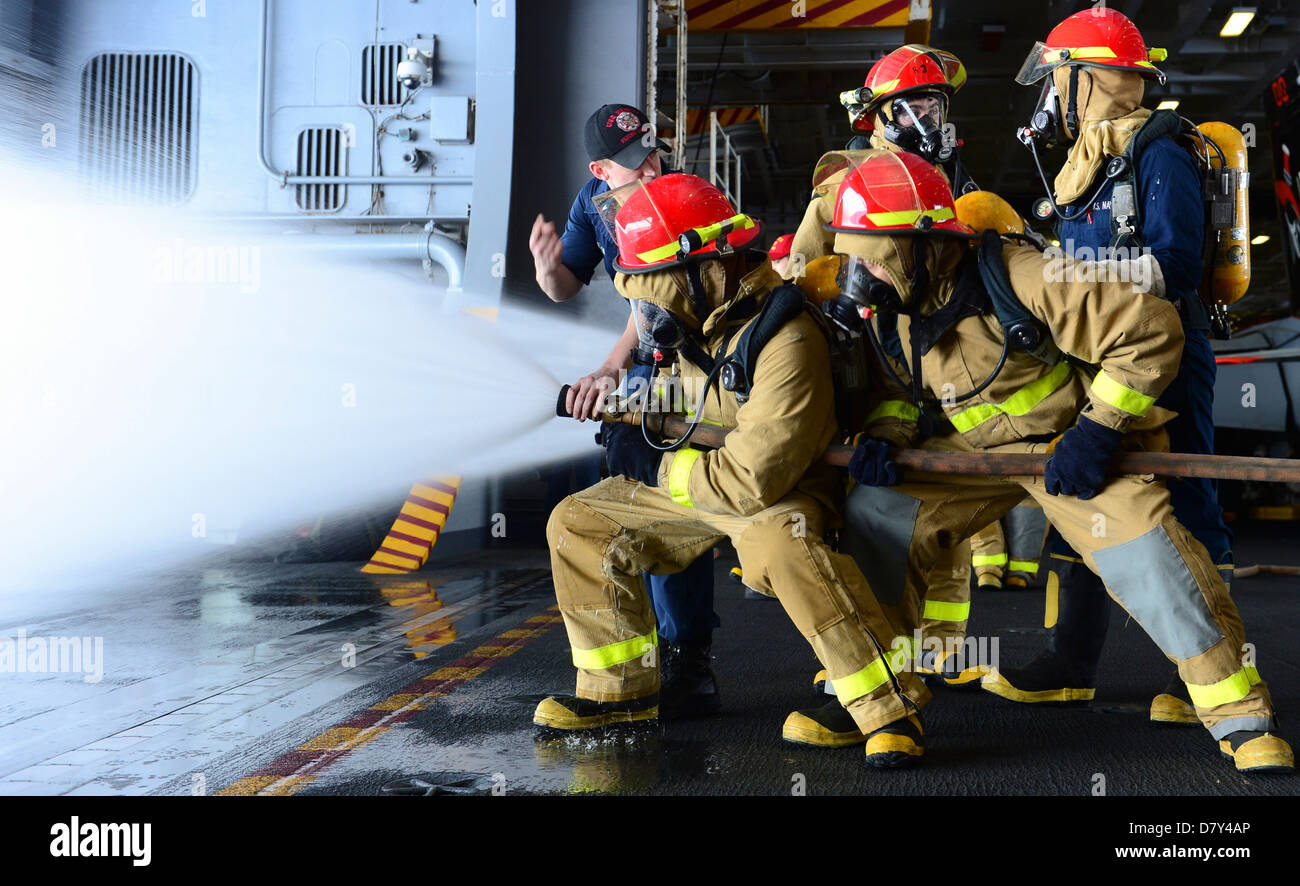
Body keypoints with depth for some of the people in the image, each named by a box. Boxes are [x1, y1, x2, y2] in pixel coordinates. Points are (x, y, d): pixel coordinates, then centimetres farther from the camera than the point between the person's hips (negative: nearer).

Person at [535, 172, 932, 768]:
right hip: (696, 480, 9)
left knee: (776, 541, -42)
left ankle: (888, 705, -30)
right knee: (576, 523, 4)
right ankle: (619, 688, 15)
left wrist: (656, 464, -20)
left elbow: (754, 481, -33)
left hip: (779, 490, -9)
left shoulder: (785, 341, -30)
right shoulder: (695, 315, -3)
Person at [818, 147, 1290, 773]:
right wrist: (884, 436, -12)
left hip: (1067, 442, -6)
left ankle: (1240, 713, -10)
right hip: (971, 450, 6)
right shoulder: (883, 310, -7)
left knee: (1138, 546, -26)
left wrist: (1095, 432, -28)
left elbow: (1150, 329, -27)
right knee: (872, 516, -5)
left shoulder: (1020, 280, -28)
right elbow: (893, 386, 12)